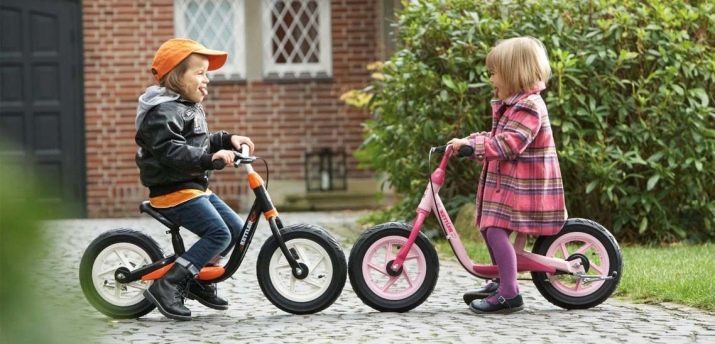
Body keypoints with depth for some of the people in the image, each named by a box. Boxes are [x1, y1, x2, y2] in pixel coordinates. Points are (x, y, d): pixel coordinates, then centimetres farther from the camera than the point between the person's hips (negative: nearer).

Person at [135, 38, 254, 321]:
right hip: (173, 191, -11)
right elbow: (170, 151, -30)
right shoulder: (164, 111, -17)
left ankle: (199, 280, 22)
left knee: (236, 229, 10)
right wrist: (210, 158, -36)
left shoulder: (189, 107, 18)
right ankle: (166, 286, -19)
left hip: (196, 188, 11)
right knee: (218, 234, -20)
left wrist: (227, 140, 14)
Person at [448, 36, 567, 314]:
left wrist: (472, 144, -28)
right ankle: (503, 281, 33)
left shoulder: (529, 105, -17)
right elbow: (499, 138, 23)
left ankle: (509, 294, -17)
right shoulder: (512, 104, 18)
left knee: (496, 229, -18)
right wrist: (471, 141, 9)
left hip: (522, 184, -11)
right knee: (489, 227, 18)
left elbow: (508, 144, -27)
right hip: (506, 181, 11)